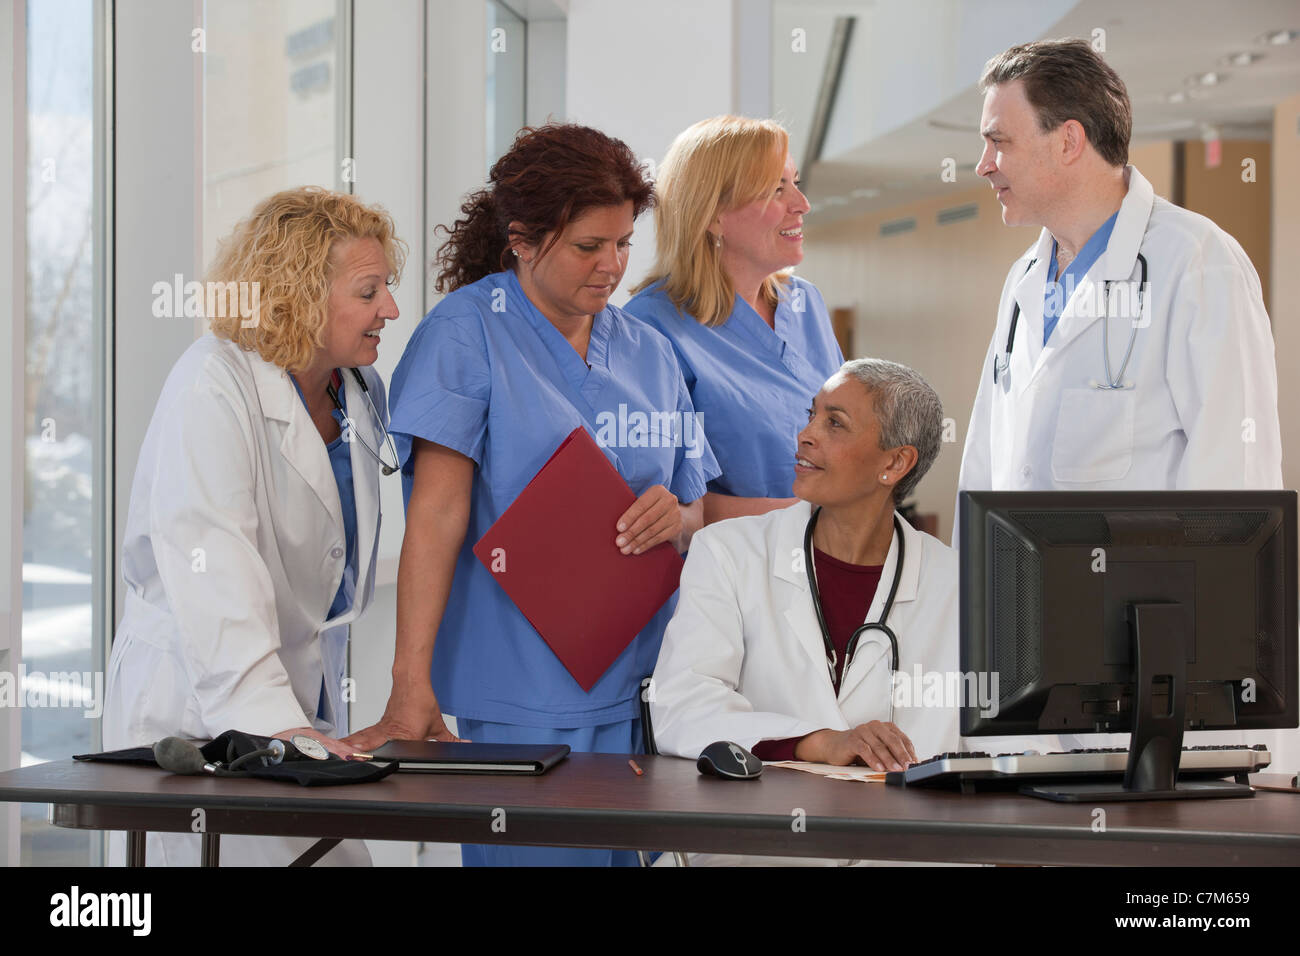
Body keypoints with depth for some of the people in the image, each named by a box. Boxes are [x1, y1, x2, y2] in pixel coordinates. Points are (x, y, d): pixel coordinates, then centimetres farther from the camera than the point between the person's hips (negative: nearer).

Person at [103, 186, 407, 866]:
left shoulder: (360, 392, 9)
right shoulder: (213, 384, -15)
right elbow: (212, 570, -25)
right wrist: (270, 719, -34)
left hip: (305, 690, 7)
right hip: (196, 710, -7)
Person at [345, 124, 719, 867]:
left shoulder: (648, 353, 14)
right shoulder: (467, 333, -4)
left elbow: (700, 516, 17)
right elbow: (438, 513, -12)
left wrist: (674, 519, -8)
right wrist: (412, 686, -21)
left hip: (639, 690, 5)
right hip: (521, 698, -5)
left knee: (630, 850, 2)